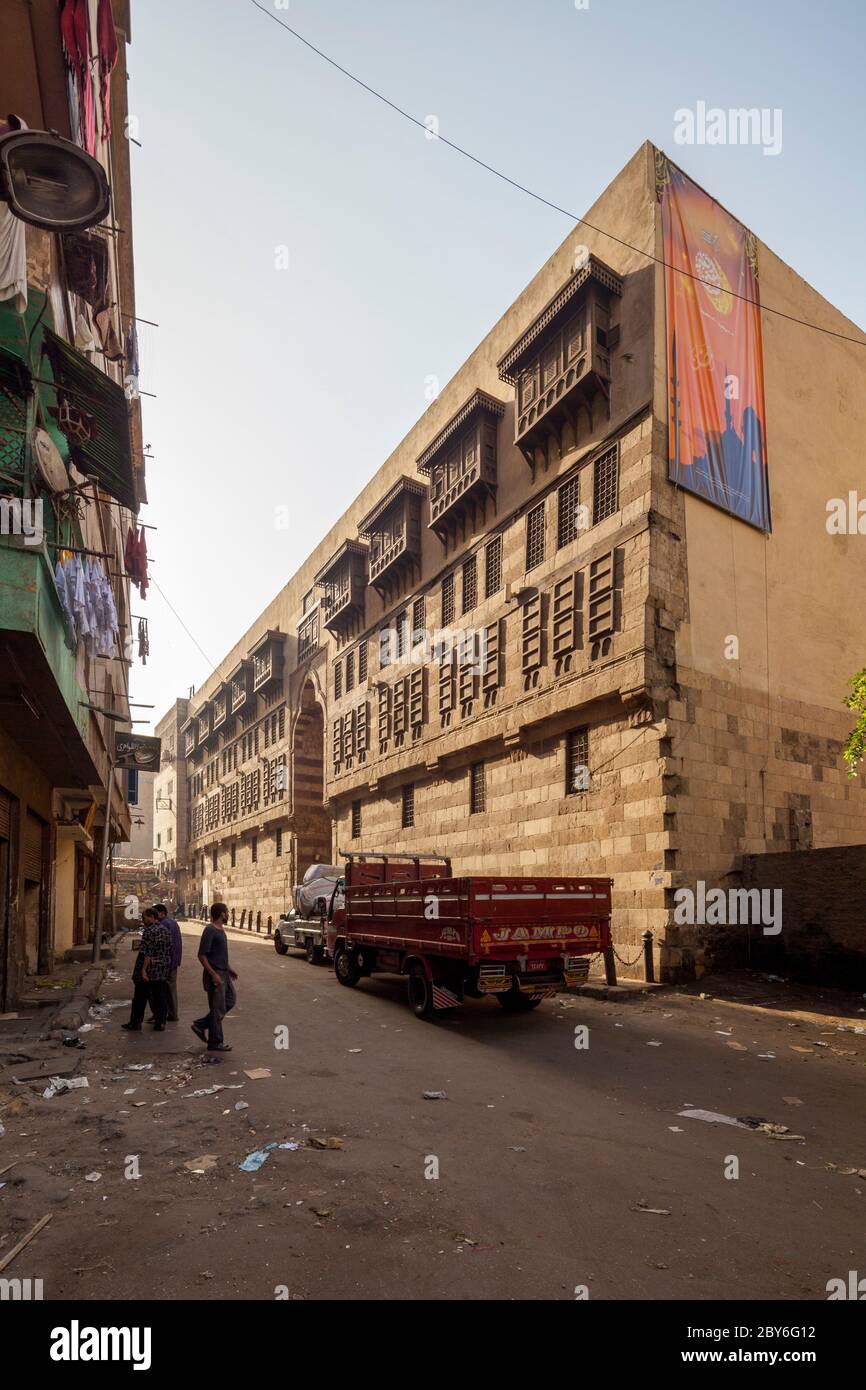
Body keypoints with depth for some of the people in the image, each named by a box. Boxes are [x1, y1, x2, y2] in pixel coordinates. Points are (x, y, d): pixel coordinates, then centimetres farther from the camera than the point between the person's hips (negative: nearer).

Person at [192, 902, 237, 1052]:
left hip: (223, 973, 10)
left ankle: (201, 1025, 21)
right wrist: (214, 974, -23)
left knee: (230, 1001, 14)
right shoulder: (210, 931, -17)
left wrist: (229, 969, 21)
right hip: (215, 974, -10)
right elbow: (202, 955, -21)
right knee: (218, 1009, -1)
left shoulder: (221, 930, 12)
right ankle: (215, 1043, 10)